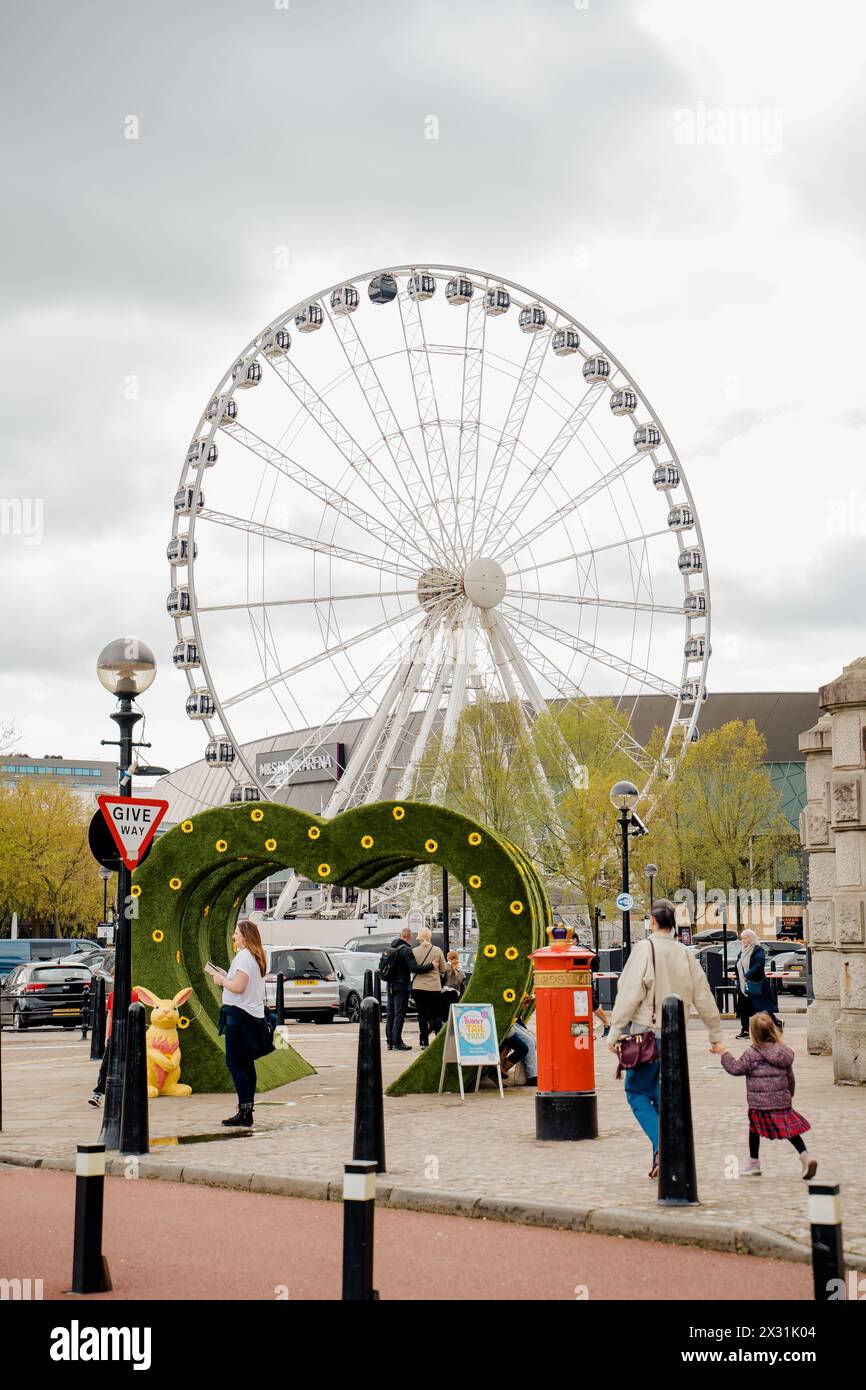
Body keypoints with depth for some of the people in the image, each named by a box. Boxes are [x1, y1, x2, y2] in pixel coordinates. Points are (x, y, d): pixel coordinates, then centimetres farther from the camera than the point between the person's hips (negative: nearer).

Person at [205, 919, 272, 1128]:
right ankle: (247, 1111, 16)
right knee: (246, 1064, 13)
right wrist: (225, 976, 14)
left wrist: (222, 980, -7)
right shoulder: (256, 957, 16)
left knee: (234, 1063, -9)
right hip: (253, 1015, 10)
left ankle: (245, 1112, -13)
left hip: (240, 1016, -10)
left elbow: (239, 987, -23)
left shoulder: (244, 956, -14)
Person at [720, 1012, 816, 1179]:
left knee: (755, 1128, 11)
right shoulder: (784, 1052, 7)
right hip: (782, 1100, 5)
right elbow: (790, 1076, 15)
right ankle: (805, 1156, -7)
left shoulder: (752, 1054, -11)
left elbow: (735, 1068, -3)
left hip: (760, 1102, -5)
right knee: (789, 1127, 8)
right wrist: (790, 1094, 28)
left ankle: (754, 1163, 18)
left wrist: (724, 1053, 9)